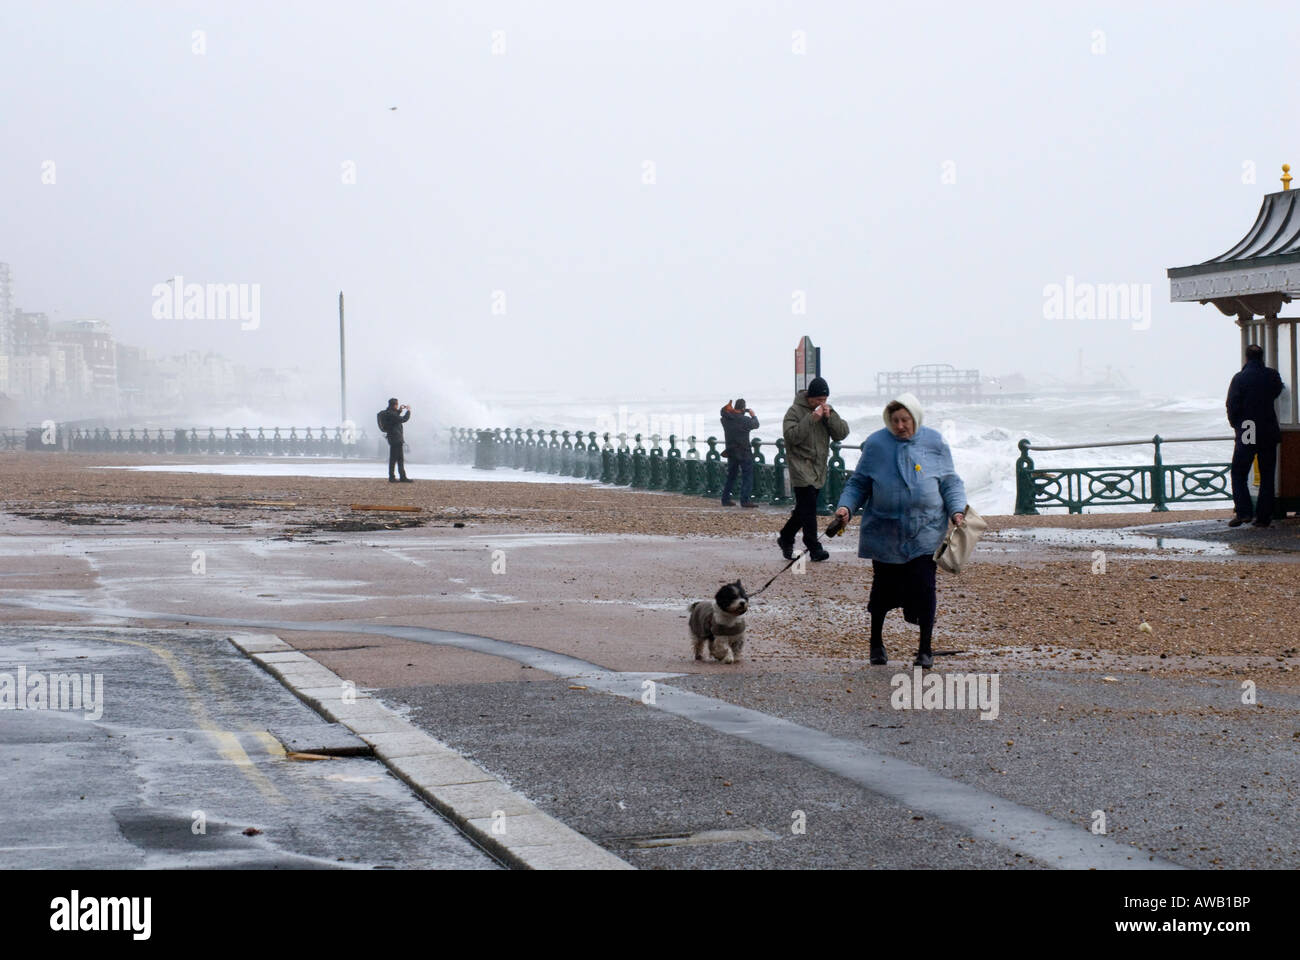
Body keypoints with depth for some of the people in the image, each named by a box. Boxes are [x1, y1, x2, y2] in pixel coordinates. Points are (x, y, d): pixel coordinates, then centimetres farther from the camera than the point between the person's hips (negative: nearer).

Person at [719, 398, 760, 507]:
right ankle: (745, 500, -9)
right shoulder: (745, 420, -16)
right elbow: (755, 424, 2)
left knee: (730, 476, 17)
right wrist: (753, 415, 20)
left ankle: (725, 499, 19)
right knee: (747, 476, -1)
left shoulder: (726, 418, -3)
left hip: (731, 452, 6)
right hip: (744, 453, -6)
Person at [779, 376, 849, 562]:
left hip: (819, 468, 7)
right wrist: (811, 419, -25)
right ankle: (814, 549, -11)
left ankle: (785, 537, 30)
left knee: (804, 508, 13)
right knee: (808, 508, -12)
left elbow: (842, 433, 3)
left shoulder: (828, 410, 10)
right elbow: (791, 436, -20)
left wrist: (830, 417, -13)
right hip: (801, 468, -7)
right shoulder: (795, 411, -8)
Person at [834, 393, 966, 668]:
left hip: (925, 532, 0)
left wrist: (957, 510, -7)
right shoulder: (876, 444, 2)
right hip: (884, 532, 1)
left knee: (924, 588, -7)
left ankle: (925, 649, 7)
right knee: (883, 588, 6)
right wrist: (846, 506, -8)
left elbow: (950, 482, 8)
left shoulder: (934, 442, 3)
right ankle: (876, 642, 28)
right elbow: (858, 483, 8)